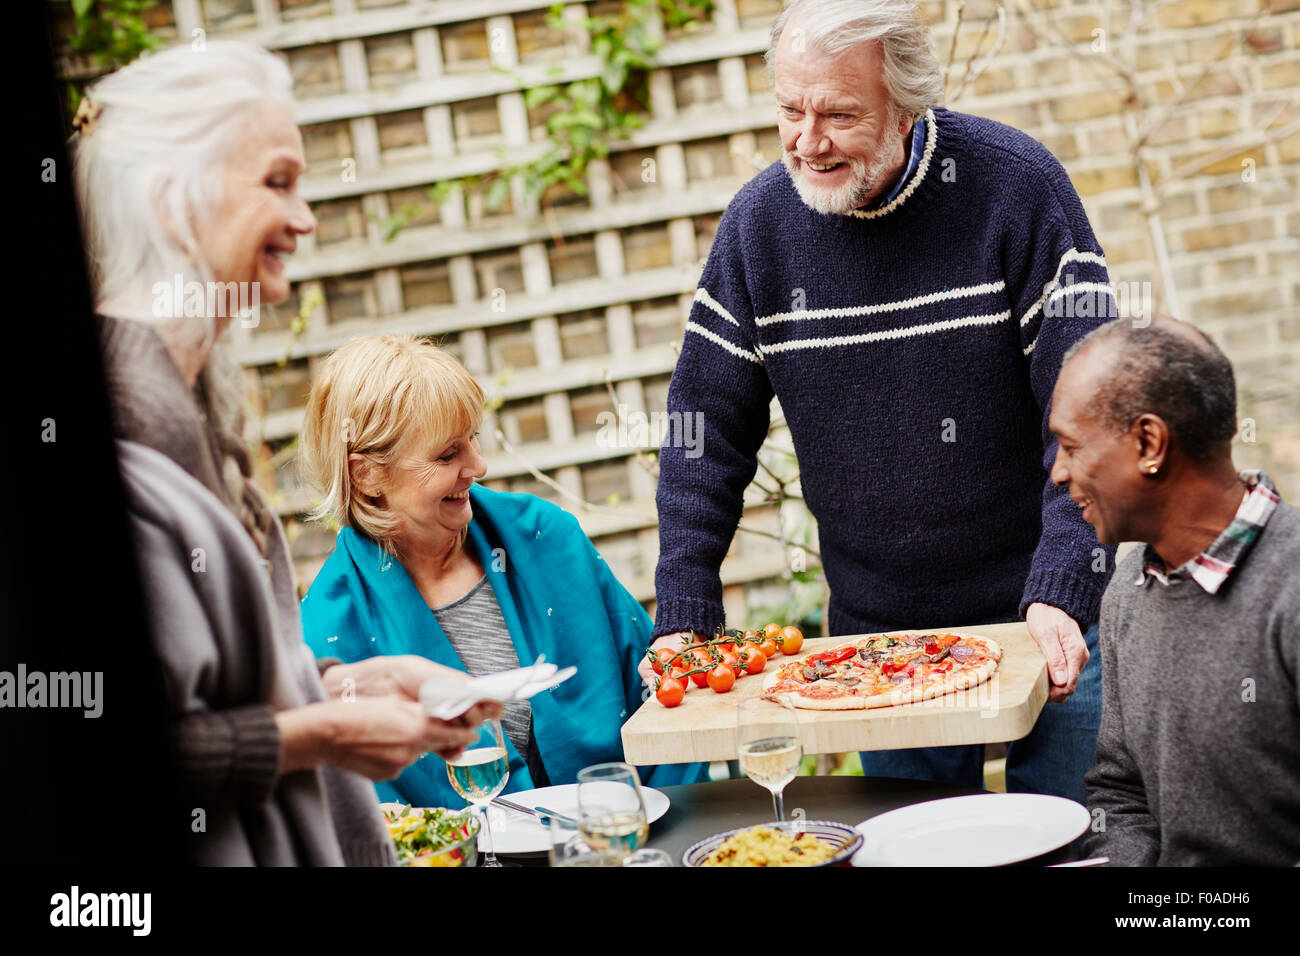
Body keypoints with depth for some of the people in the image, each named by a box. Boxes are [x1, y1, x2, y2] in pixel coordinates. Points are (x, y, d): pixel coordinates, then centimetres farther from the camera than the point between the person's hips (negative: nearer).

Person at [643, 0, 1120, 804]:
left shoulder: (1015, 186, -13)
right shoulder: (758, 223, -4)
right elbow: (707, 432, 2)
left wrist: (1061, 594, -24)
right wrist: (683, 619, -6)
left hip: (1042, 618, -2)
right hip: (875, 631, 3)